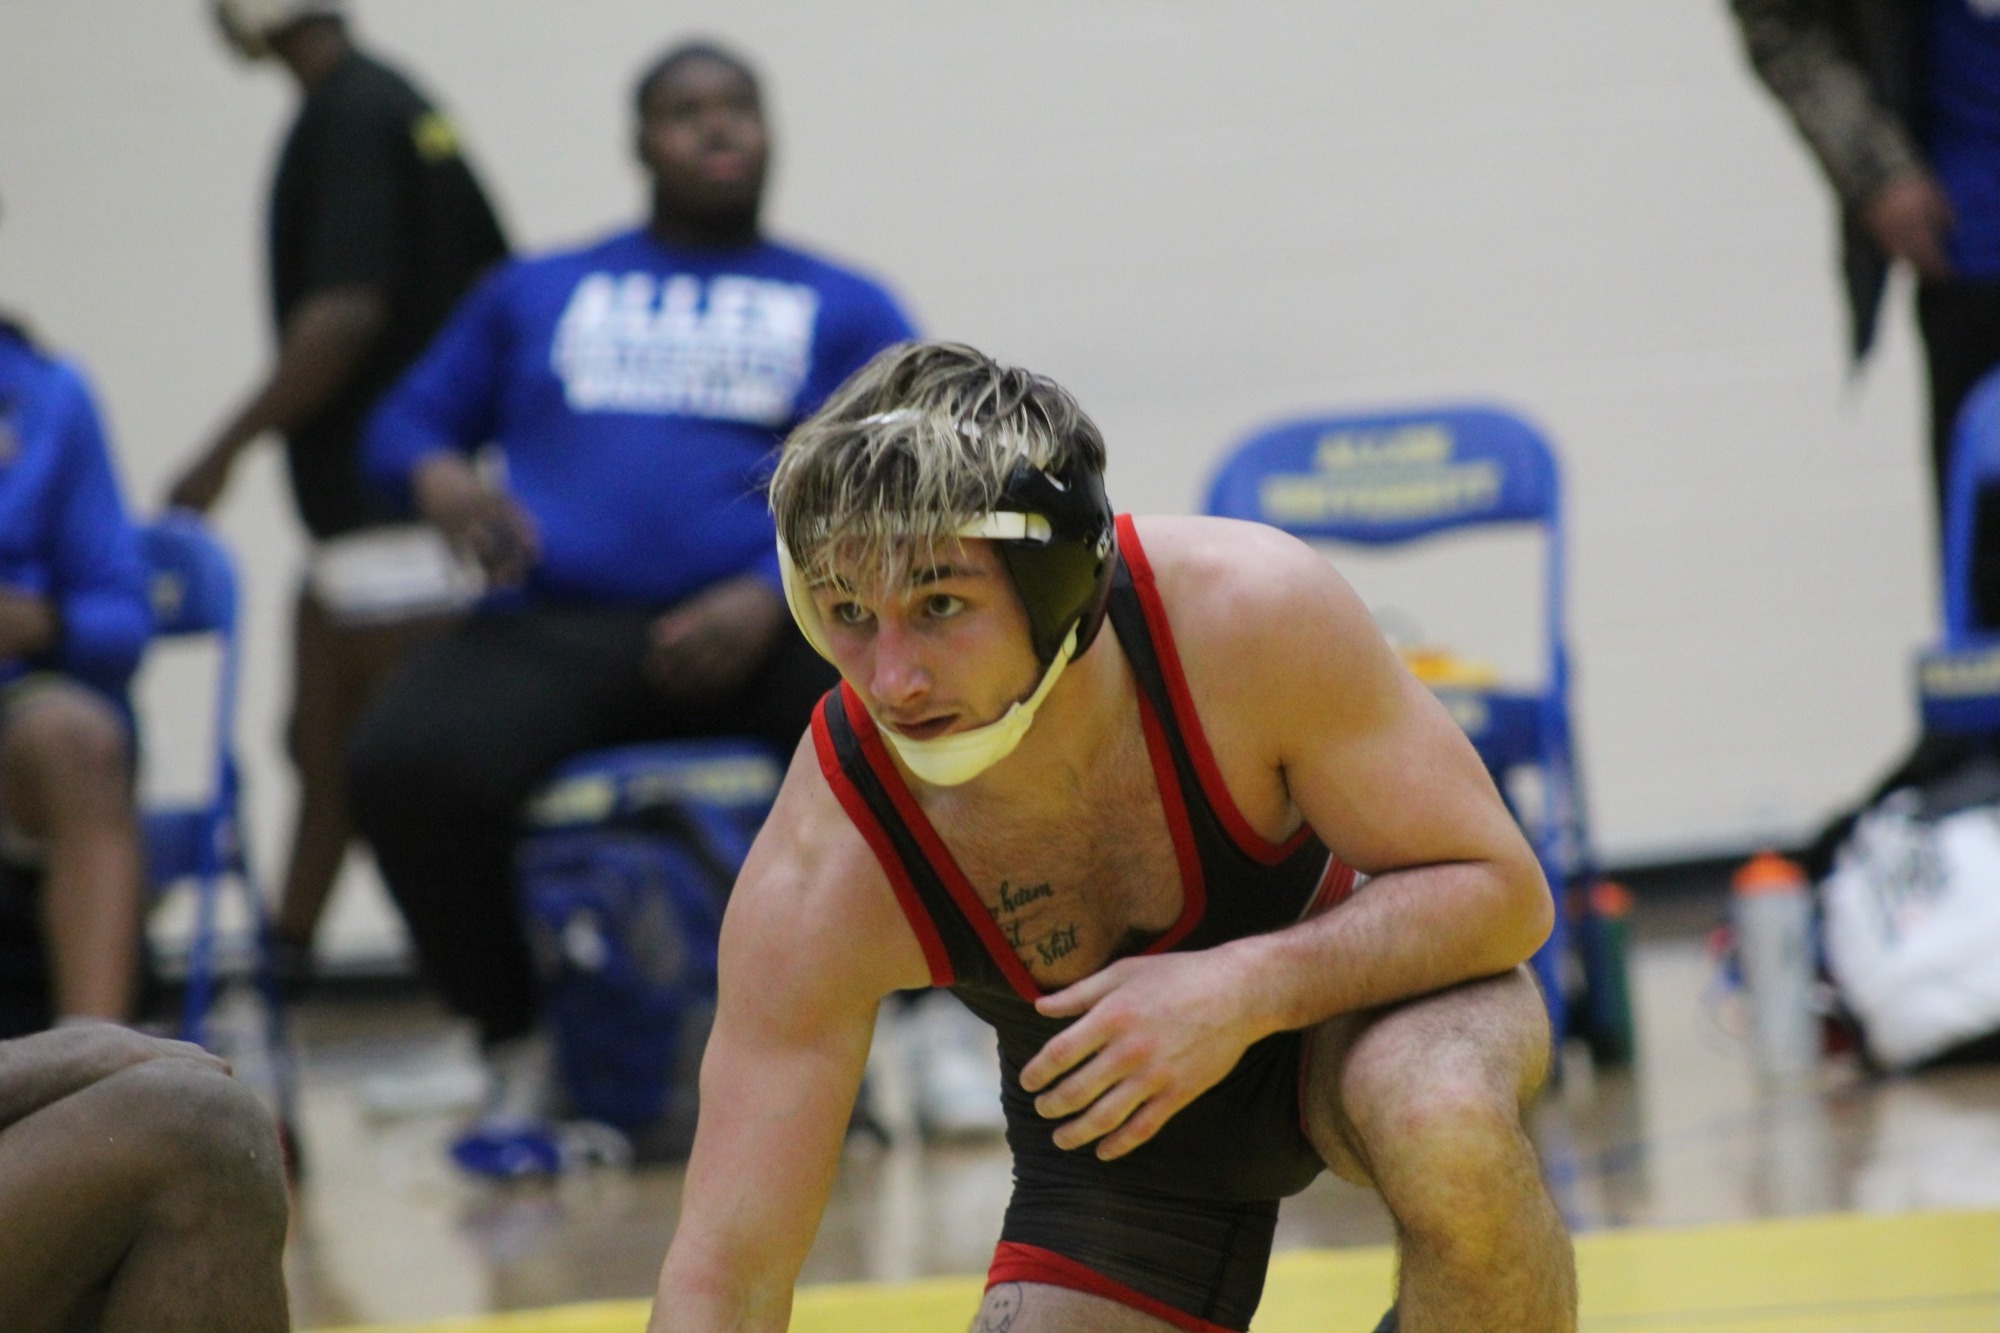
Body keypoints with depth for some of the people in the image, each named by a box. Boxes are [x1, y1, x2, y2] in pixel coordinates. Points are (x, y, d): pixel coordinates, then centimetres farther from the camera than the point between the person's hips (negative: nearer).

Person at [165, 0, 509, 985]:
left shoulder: (348, 118, -16)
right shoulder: (398, 105, 12)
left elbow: (344, 315, -24)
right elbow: (494, 283, 17)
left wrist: (226, 451, -17)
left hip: (378, 495, -10)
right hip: (354, 506, 10)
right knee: (324, 752, 14)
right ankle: (286, 960, 20)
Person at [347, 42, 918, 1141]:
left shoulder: (845, 309, 19)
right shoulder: (535, 293, 25)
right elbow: (407, 421, 27)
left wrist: (774, 596, -13)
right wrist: (440, 475, 0)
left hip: (767, 628, -1)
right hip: (555, 628, 1)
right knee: (404, 765, -32)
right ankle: (515, 1046, -9)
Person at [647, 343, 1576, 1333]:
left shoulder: (1248, 612, -33)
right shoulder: (820, 873, -31)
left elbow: (1500, 889, -23)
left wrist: (1247, 988, -39)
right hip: (1112, 1129, 2)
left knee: (1447, 1131, -36)